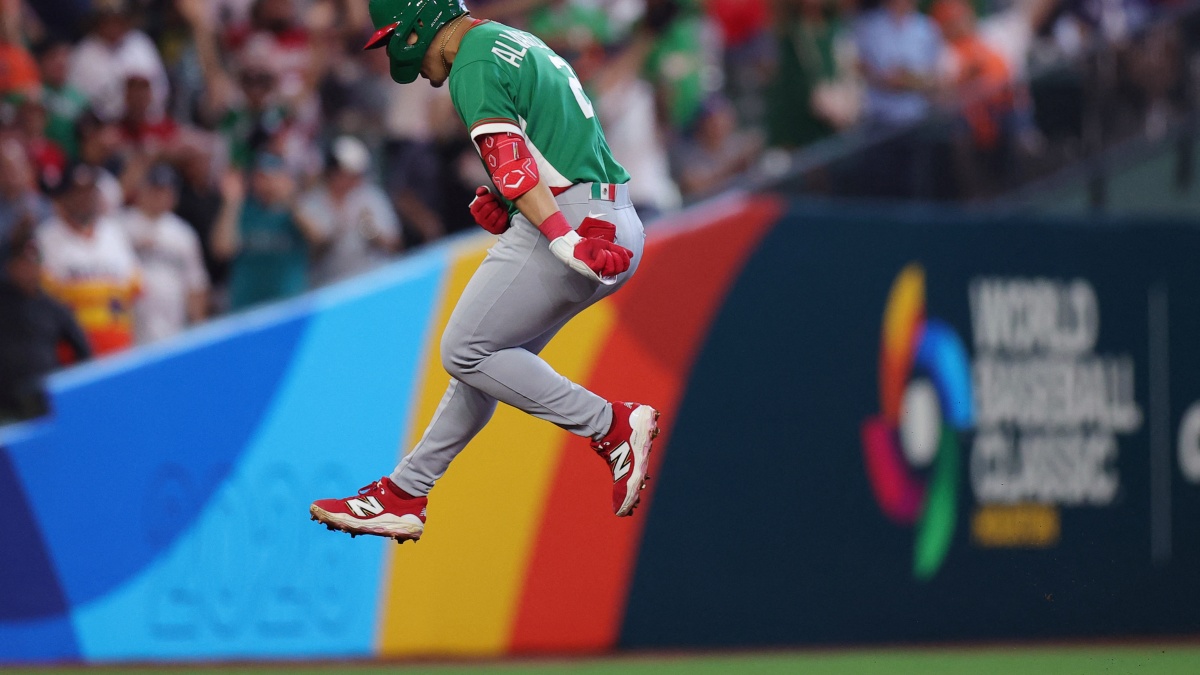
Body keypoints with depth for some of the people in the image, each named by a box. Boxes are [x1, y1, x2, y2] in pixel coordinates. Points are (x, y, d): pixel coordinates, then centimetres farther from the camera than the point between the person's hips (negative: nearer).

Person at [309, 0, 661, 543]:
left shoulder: (473, 64, -8)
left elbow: (512, 163, -21)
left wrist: (567, 243, -32)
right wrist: (502, 202, 8)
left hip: (564, 220, -10)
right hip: (610, 226, 10)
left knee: (466, 353, -5)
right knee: (487, 355, 14)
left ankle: (612, 426, -9)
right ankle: (404, 495, 18)